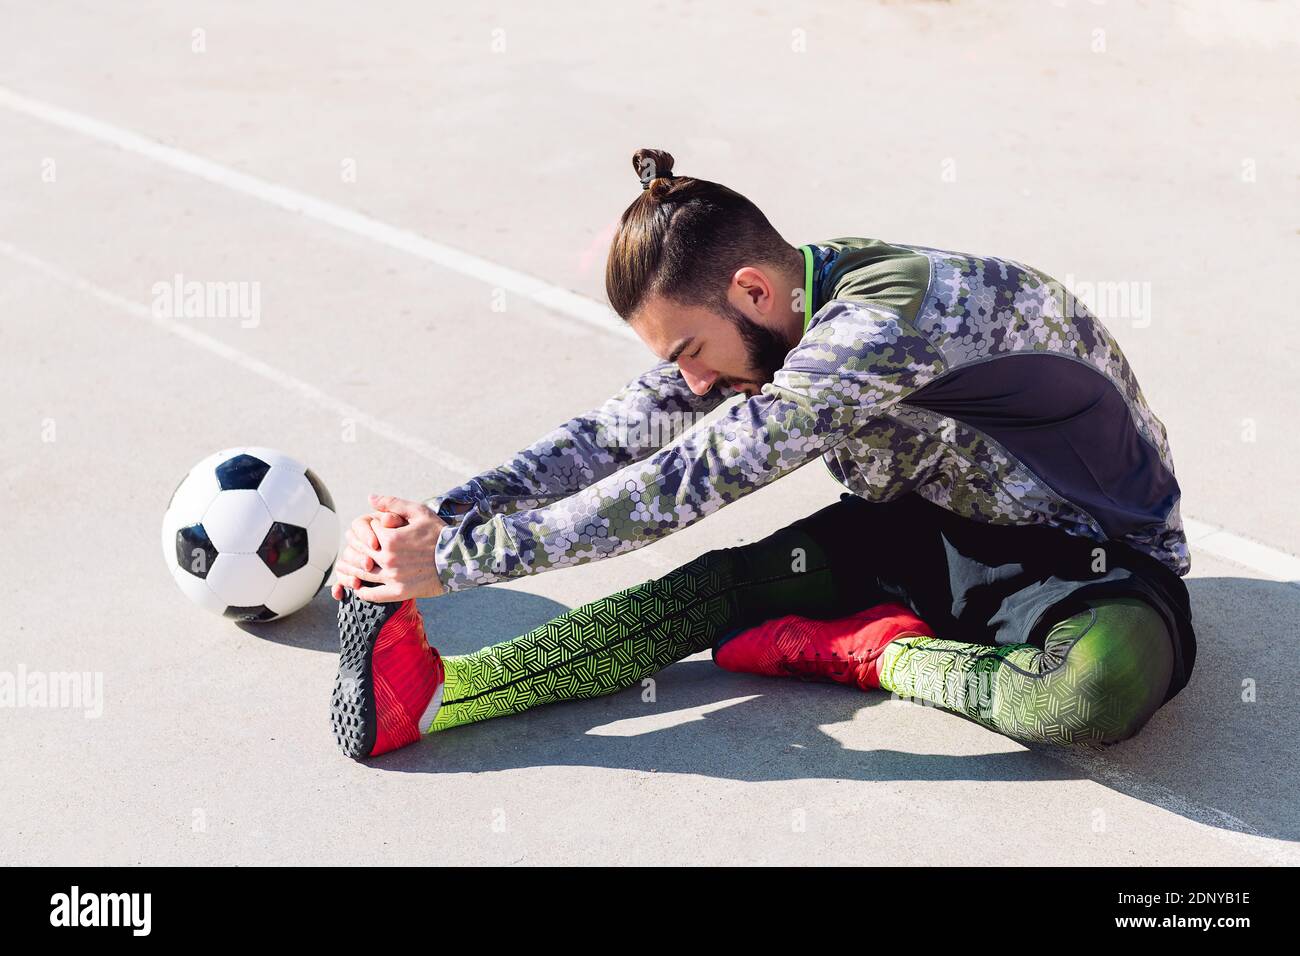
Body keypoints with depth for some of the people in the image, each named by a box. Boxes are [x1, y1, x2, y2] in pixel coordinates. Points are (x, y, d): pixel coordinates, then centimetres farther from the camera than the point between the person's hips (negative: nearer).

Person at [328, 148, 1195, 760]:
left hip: (1095, 561, -6)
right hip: (939, 530, 6)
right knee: (728, 582, -17)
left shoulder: (887, 321, -35)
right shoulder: (758, 313, -8)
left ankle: (878, 652, -18)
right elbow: (613, 435, -6)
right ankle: (432, 690, -24)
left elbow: (690, 482, -36)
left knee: (1106, 689, -40)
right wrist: (435, 515, -18)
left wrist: (462, 556, -32)